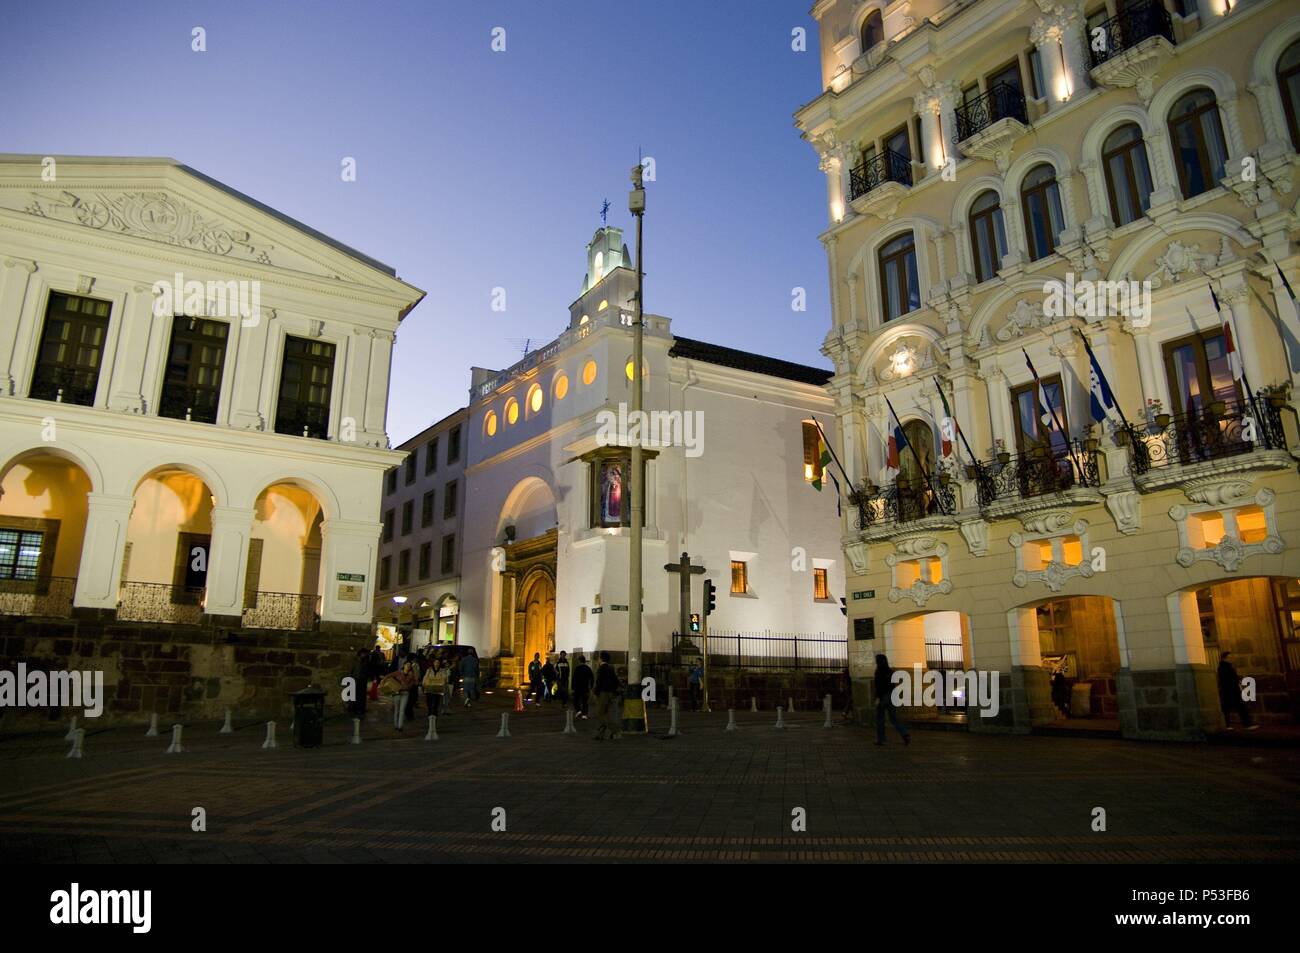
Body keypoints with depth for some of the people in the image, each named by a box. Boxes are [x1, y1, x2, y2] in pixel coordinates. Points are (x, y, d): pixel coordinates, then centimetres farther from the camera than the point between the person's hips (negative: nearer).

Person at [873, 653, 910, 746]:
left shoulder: (879, 671, -9)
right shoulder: (890, 671, 12)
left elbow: (879, 685, -17)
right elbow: (893, 684, 16)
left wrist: (878, 697, -18)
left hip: (883, 696, -6)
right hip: (891, 696, 6)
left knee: (879, 718, 7)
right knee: (894, 718, 7)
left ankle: (880, 739, 12)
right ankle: (906, 735, -11)